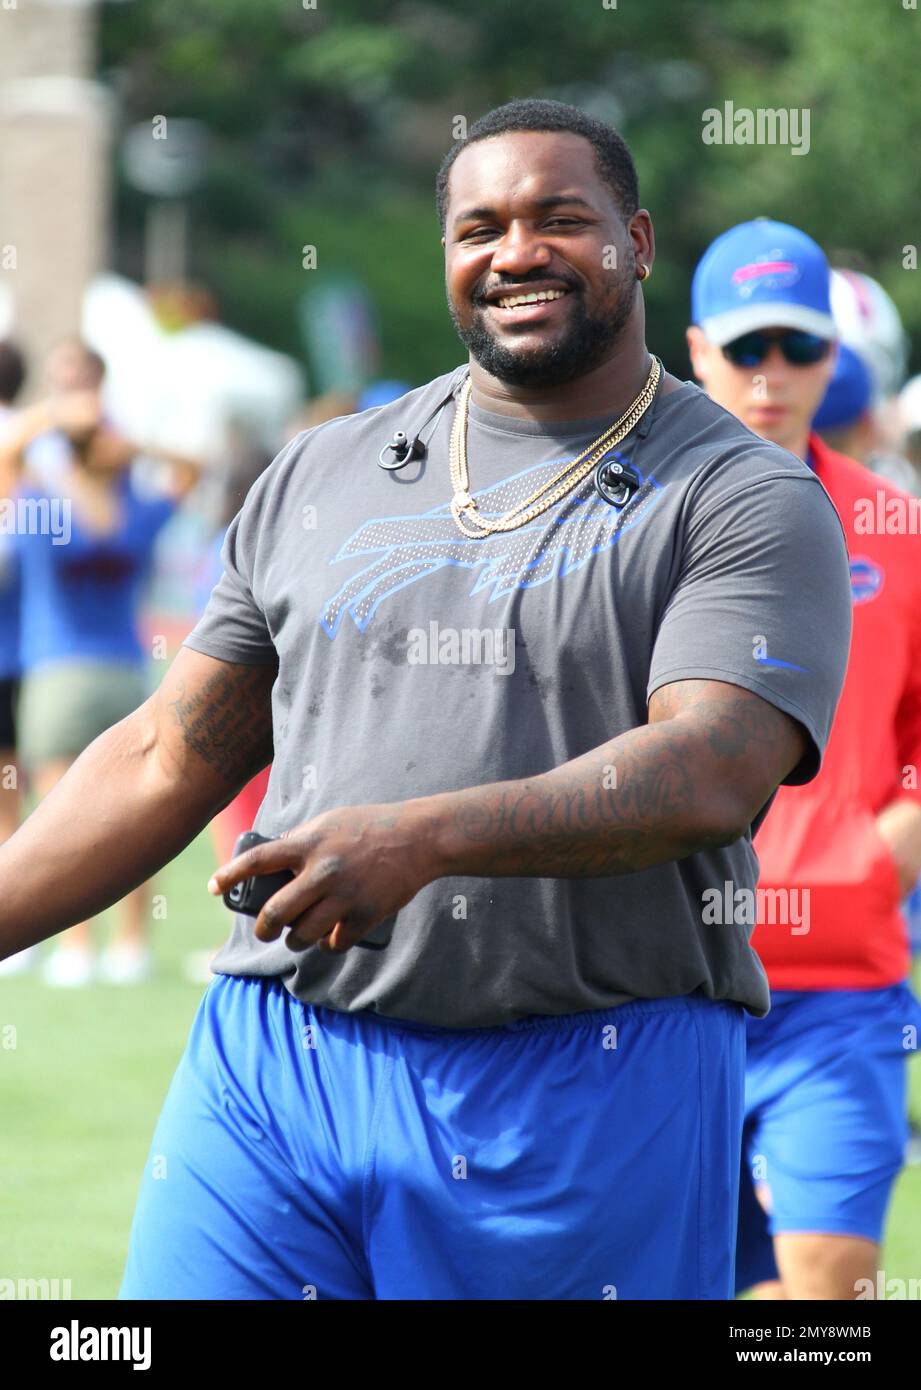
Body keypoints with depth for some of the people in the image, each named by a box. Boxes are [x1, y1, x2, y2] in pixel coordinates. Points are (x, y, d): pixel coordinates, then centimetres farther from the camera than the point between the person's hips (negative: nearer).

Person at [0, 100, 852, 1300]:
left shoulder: (748, 501, 1)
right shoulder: (319, 477, 16)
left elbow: (712, 773, -15)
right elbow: (171, 761, 19)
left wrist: (422, 838, -27)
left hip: (591, 1099, -3)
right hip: (267, 1066, 3)